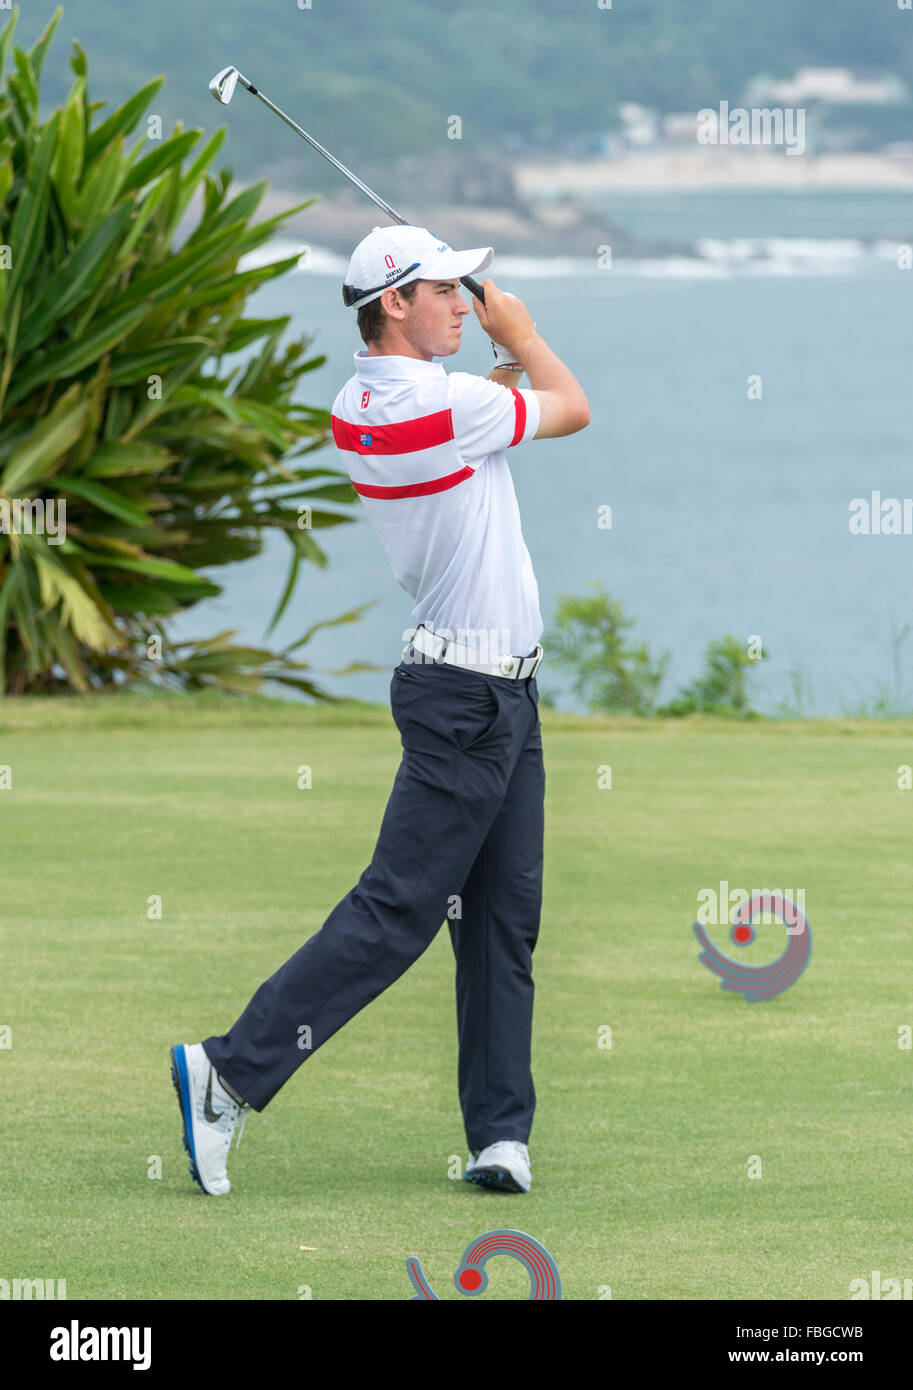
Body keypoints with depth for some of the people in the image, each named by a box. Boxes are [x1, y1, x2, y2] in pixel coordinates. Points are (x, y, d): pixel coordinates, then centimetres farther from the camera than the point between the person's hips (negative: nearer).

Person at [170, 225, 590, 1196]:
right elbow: (571, 410, -2)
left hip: (501, 693, 9)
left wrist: (506, 362, 14)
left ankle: (500, 1133, 5)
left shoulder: (359, 404, 7)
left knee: (503, 917, 7)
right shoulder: (441, 403, -19)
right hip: (470, 694, -9)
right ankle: (233, 1070, -10)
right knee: (396, 910, -10)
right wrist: (523, 336, 14)